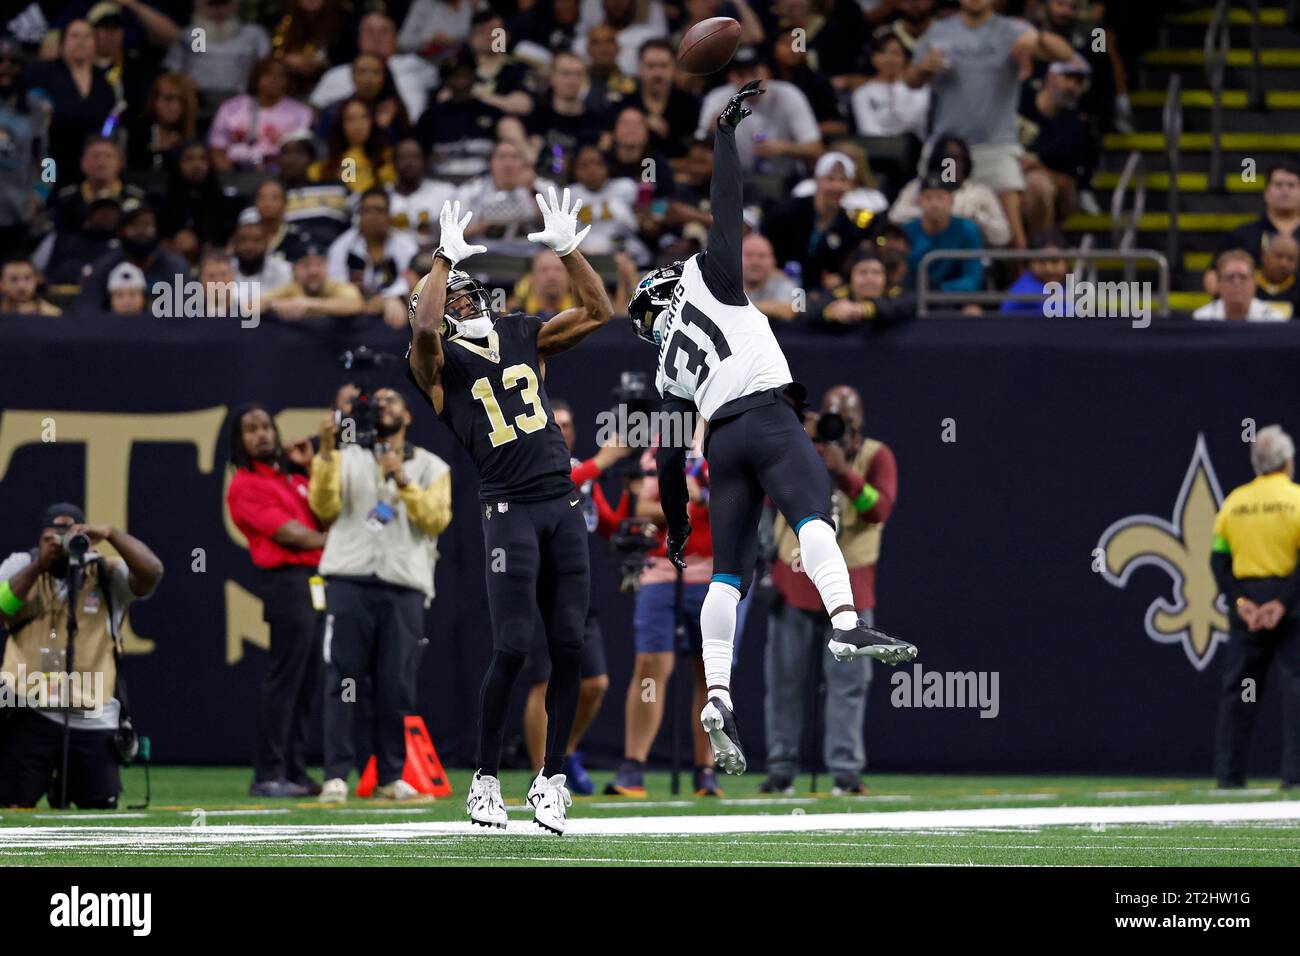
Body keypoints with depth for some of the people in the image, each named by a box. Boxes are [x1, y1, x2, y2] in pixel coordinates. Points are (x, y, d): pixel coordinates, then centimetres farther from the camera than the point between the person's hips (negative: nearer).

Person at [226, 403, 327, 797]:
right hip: (287, 583, -8)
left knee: (308, 683, 8)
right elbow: (287, 533, -9)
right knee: (285, 679, -11)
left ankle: (294, 772, 13)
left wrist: (311, 468, 9)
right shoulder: (245, 485, -3)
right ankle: (268, 776, -10)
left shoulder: (292, 476, 20)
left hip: (316, 582, 8)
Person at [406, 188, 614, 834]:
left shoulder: (520, 336, 18)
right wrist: (446, 257, -15)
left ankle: (552, 777, 13)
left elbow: (597, 312, 16)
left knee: (569, 645, 2)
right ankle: (486, 781, 2)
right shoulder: (437, 362, 1)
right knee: (512, 647, -10)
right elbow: (423, 327, -22)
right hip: (510, 509, -5)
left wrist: (567, 248, 7)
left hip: (563, 505, 5)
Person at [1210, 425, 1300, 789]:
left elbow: (1219, 559, 3)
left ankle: (1228, 772, 8)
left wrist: (1239, 601, -2)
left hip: (1244, 602, 4)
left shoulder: (1234, 501, 7)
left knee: (1237, 687, 9)